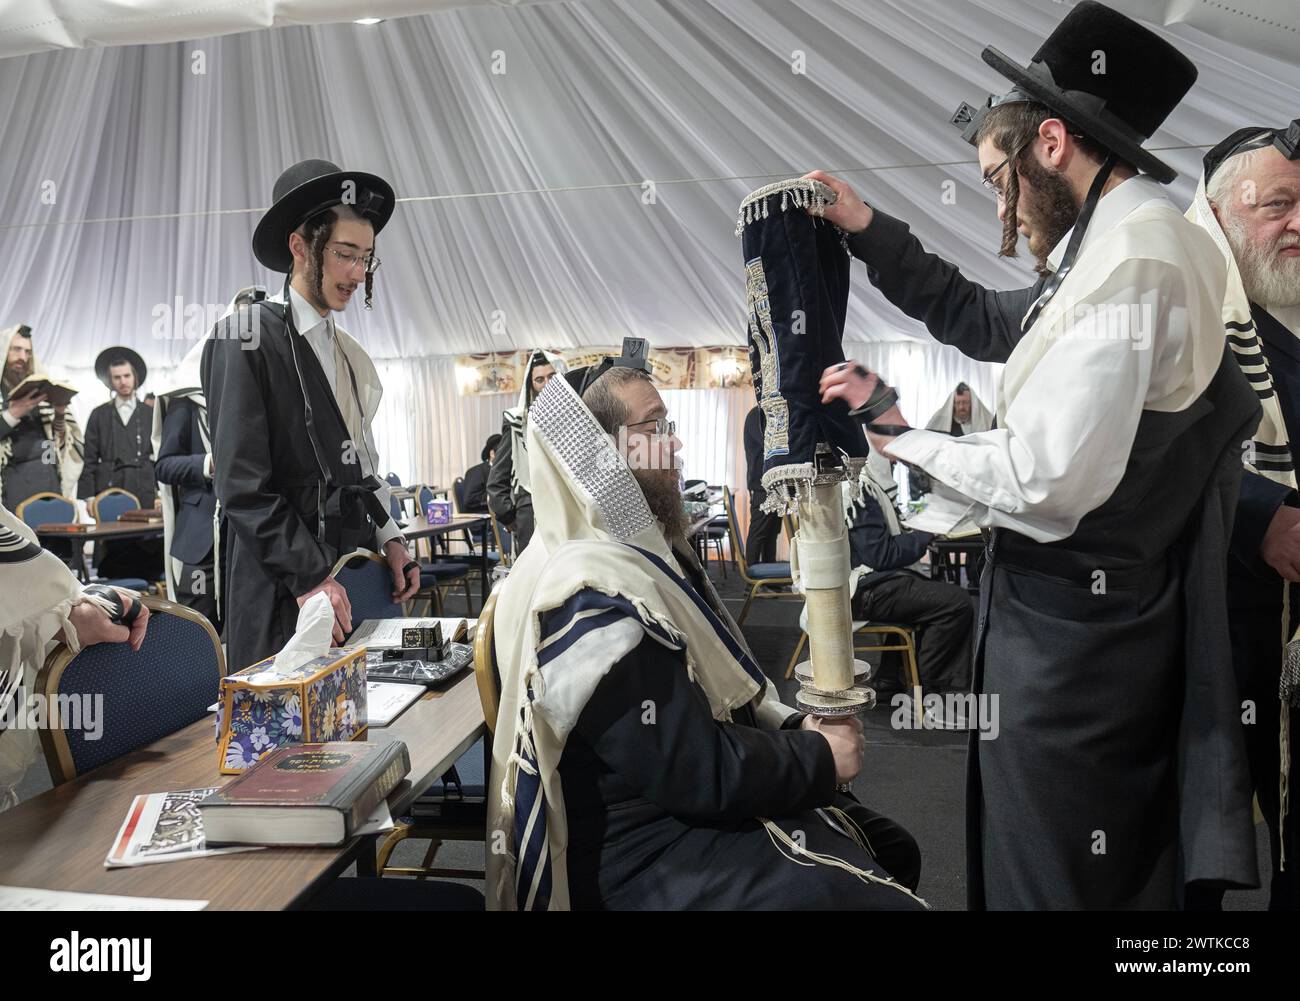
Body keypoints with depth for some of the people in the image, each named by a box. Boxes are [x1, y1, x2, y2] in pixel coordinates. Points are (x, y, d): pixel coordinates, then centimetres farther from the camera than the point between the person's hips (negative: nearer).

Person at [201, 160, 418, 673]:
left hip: (351, 584, 7)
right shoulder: (247, 339, -7)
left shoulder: (349, 354, 15)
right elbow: (242, 484, -14)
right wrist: (310, 577, -17)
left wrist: (389, 540, 6)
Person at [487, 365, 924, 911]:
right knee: (883, 897, -14)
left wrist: (796, 726, -2)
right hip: (653, 851, -10)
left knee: (892, 850, 18)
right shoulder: (593, 596, -27)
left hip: (702, 803, 10)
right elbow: (698, 772, -27)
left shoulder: (638, 547, 7)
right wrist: (819, 757, -13)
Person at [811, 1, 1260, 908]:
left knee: (1052, 876, 7)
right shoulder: (1127, 247, 10)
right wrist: (866, 229, 17)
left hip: (1067, 626, -10)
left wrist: (904, 440, -12)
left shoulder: (1131, 258, -23)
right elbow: (982, 322, 20)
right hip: (1076, 611, 10)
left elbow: (1048, 478, -28)